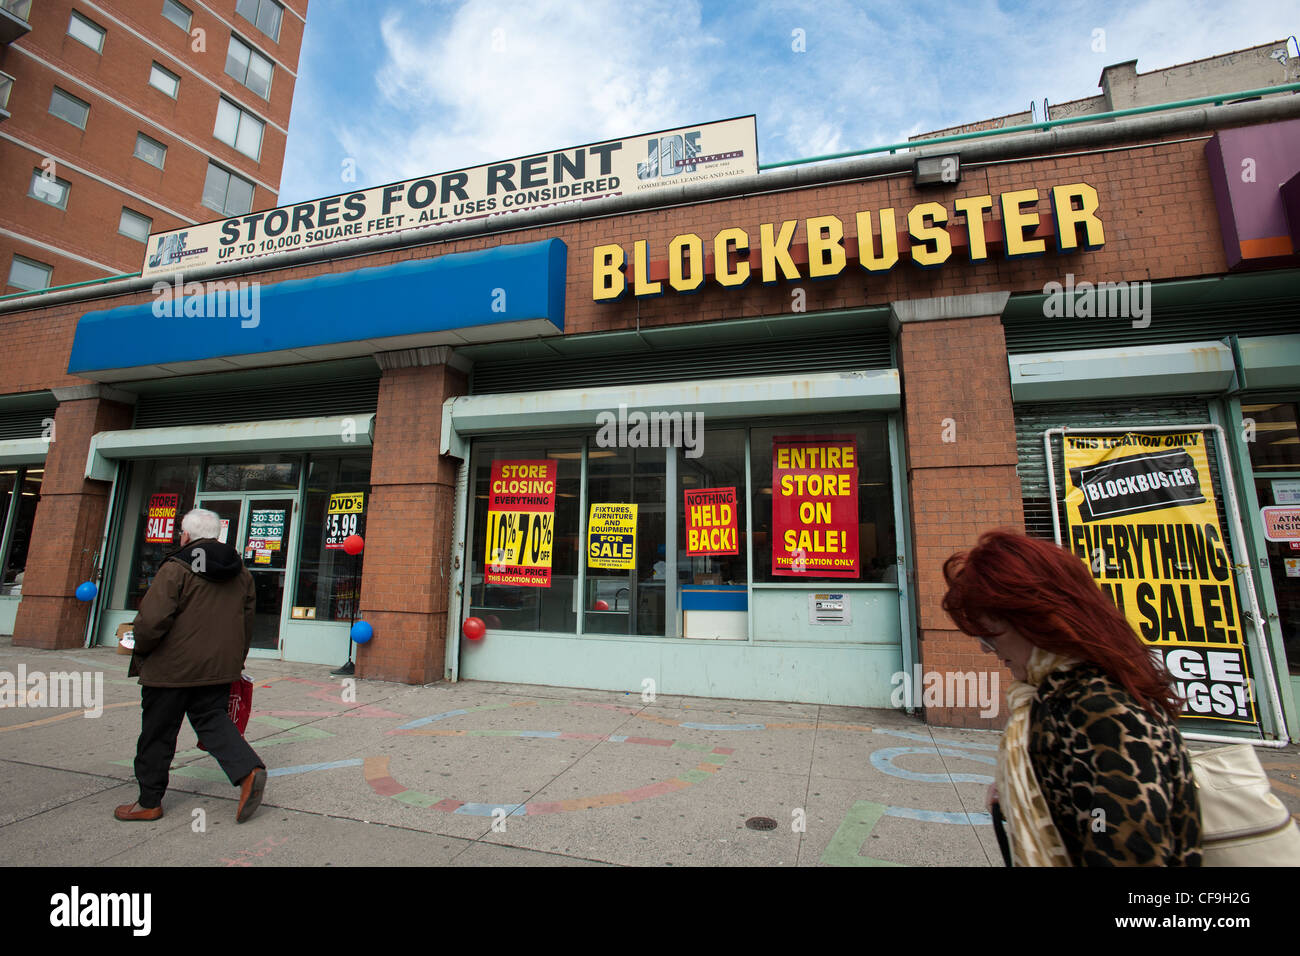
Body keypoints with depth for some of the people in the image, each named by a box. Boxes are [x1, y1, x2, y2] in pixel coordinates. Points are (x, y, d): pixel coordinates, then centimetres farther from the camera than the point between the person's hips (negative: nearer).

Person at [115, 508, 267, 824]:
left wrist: (140, 651, 0)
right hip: (219, 669, 6)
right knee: (213, 719, 12)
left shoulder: (176, 569, -15)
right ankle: (248, 769, -8)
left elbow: (151, 620, -21)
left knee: (157, 734, 11)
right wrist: (234, 662, 22)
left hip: (172, 668, -5)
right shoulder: (241, 573, 7)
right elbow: (247, 623, 13)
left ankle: (149, 802, 24)